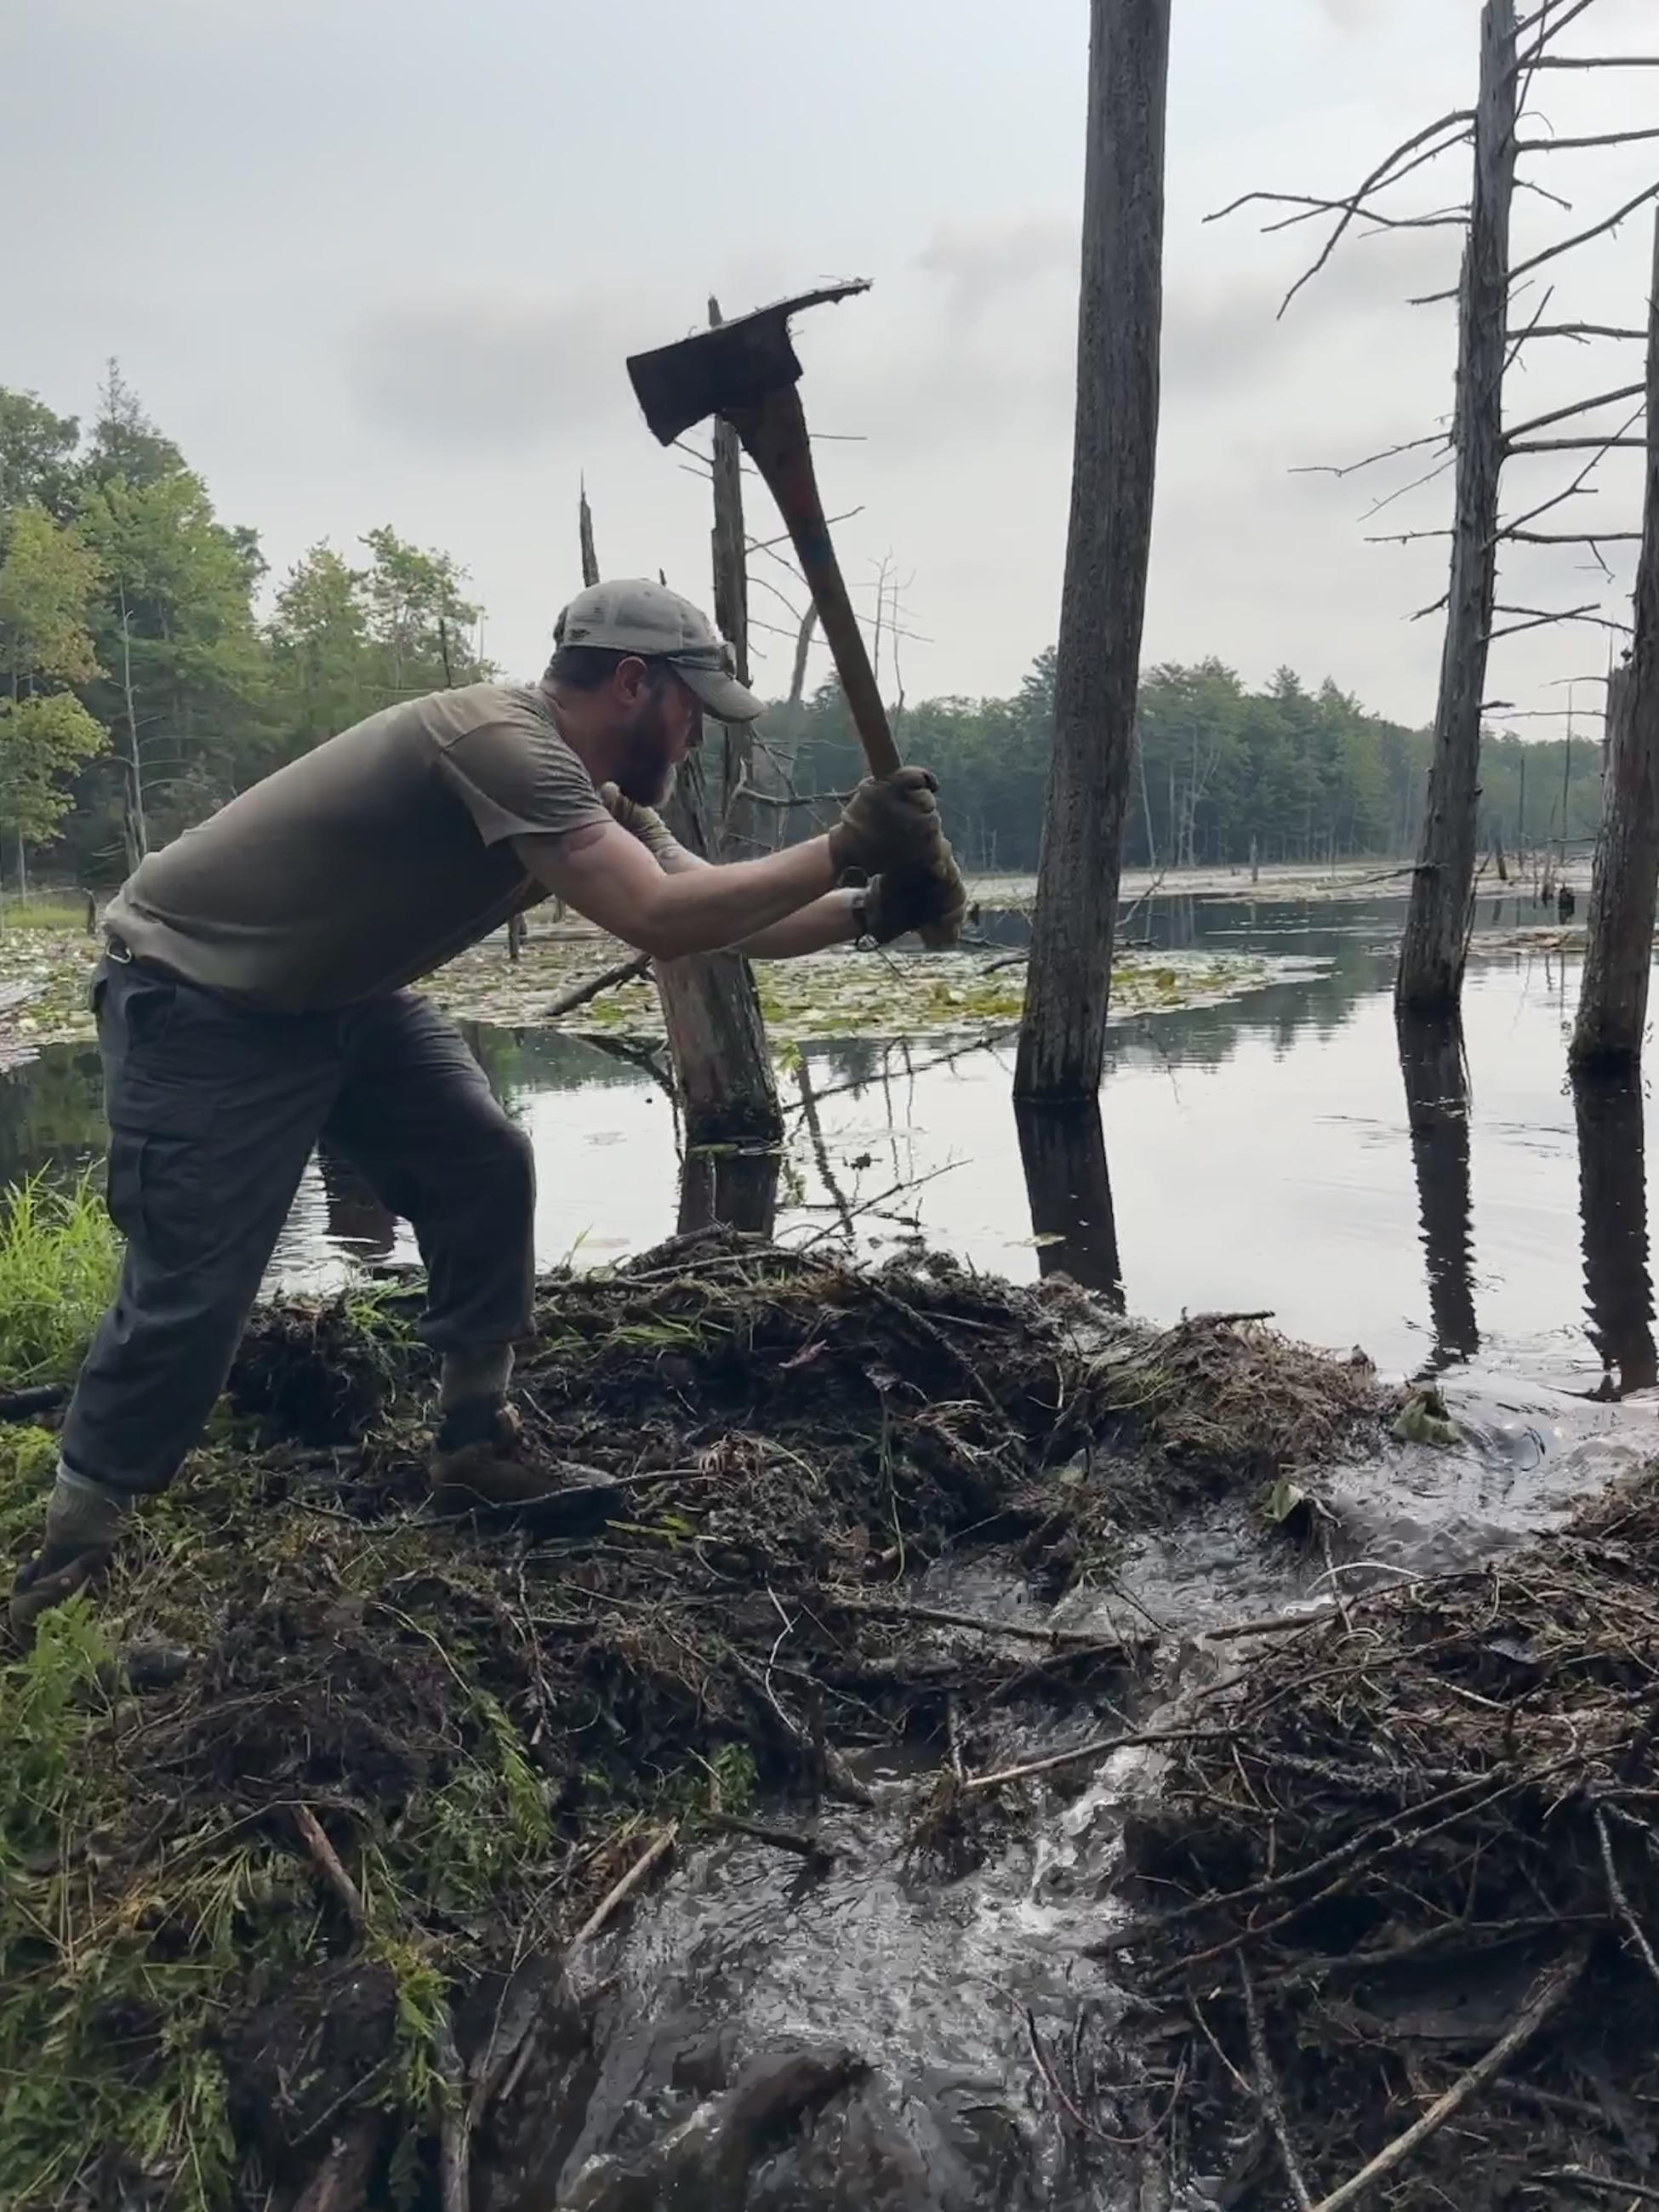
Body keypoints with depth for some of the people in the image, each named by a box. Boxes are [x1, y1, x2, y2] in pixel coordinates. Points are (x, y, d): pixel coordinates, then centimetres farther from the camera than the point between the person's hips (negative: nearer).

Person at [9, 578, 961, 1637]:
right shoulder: (501, 740, -29)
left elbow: (717, 915, 1)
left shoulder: (592, 790, 1)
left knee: (485, 1172, 0)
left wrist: (868, 910, -12)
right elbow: (661, 921, -38)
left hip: (333, 991, 9)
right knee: (192, 1296, -10)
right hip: (198, 998, -9)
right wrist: (843, 848, -31)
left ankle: (478, 1451, 12)